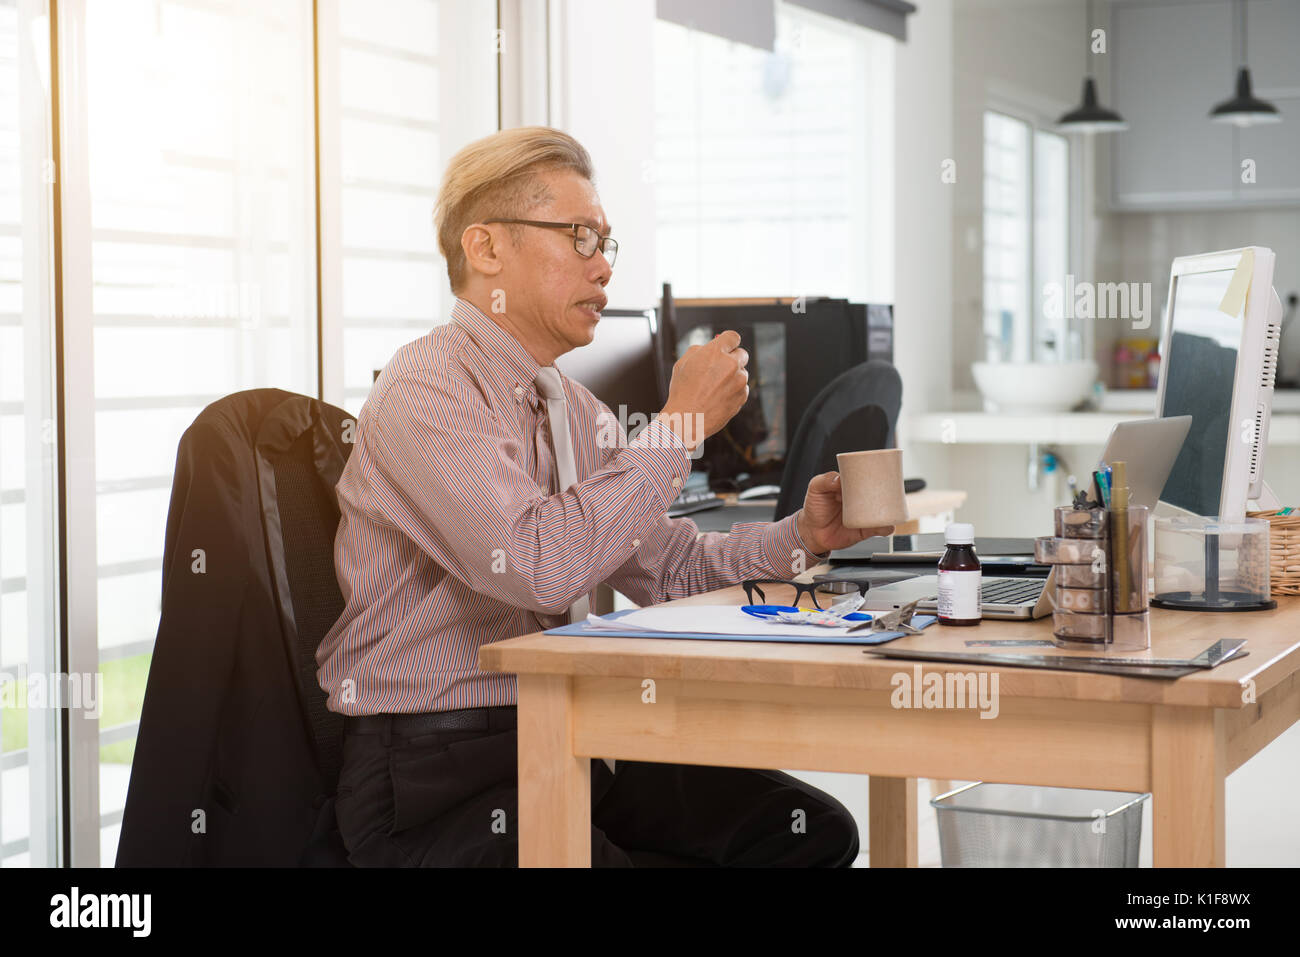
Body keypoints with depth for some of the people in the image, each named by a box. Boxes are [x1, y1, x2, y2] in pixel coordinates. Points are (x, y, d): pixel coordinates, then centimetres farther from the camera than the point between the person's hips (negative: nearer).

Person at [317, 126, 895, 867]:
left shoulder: (574, 408, 15)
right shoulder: (427, 394, -14)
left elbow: (669, 570, 17)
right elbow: (540, 567, -28)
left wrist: (803, 537, 0)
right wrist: (680, 425, -19)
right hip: (432, 778, -8)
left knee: (814, 830, -5)